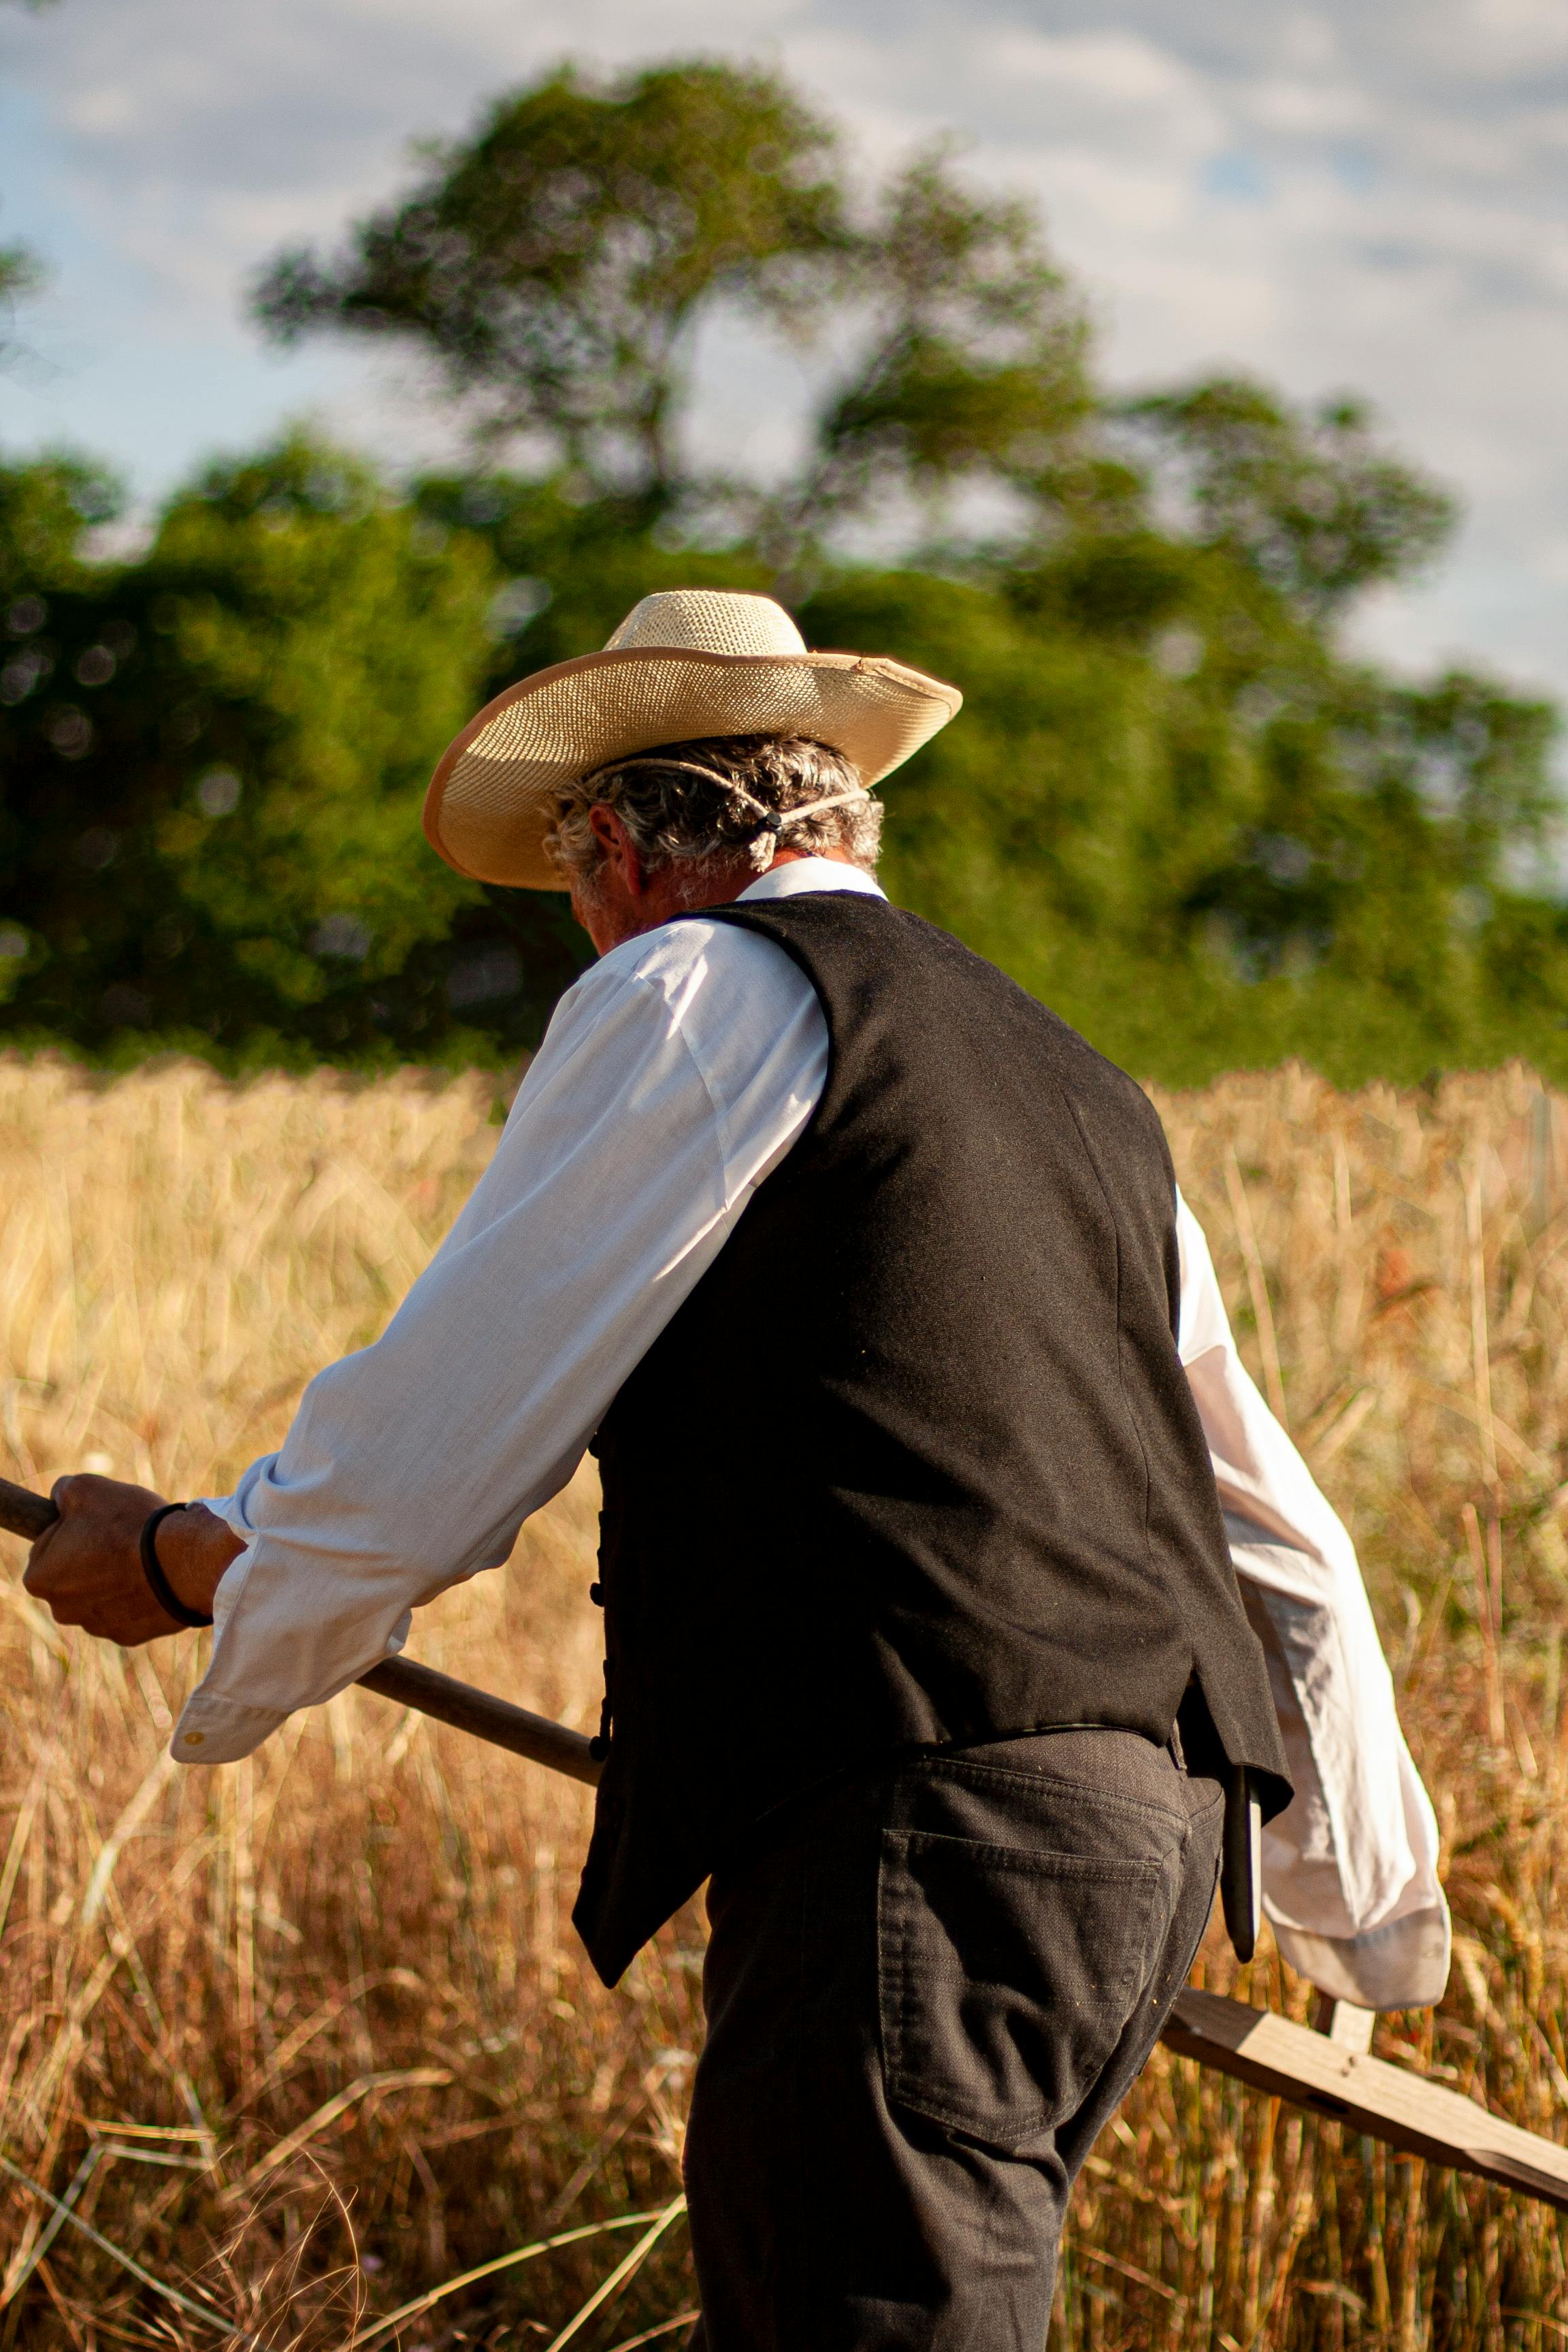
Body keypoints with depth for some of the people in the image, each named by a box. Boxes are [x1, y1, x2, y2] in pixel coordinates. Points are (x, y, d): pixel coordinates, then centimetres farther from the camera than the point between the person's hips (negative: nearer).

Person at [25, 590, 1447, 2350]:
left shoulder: (697, 991, 1)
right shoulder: (1081, 1088, 26)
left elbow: (418, 1469, -2)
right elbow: (1291, 1557, 32)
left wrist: (168, 1563, 18)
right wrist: (1373, 1920, 45)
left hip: (921, 1839, -9)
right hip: (1141, 1826, 9)